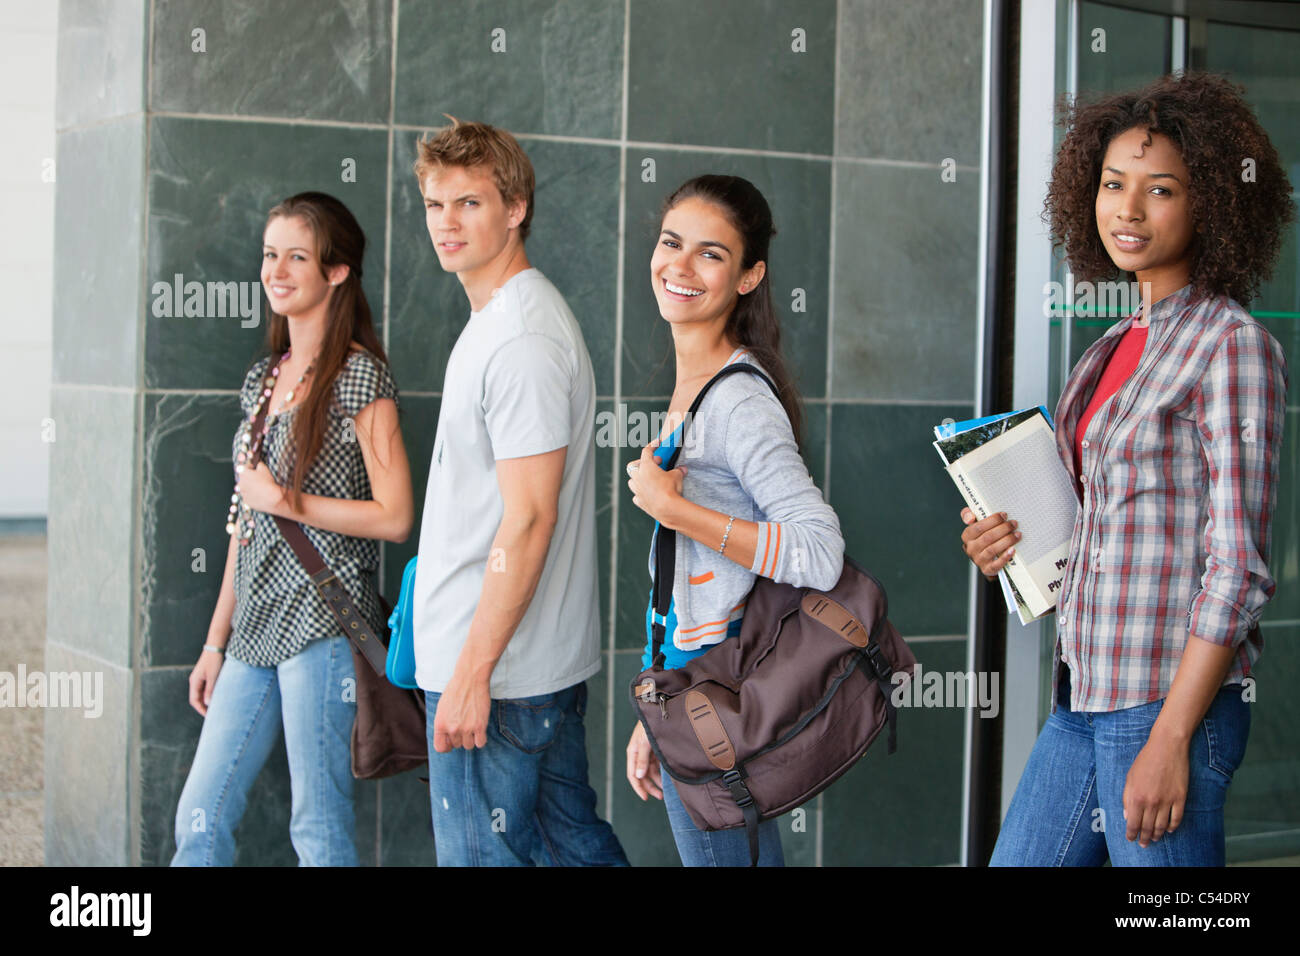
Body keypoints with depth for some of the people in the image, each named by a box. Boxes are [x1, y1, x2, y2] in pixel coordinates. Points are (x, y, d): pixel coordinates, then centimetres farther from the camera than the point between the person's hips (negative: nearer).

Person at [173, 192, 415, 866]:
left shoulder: (361, 375, -7)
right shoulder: (264, 378, 15)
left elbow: (394, 517, -11)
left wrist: (286, 501, -13)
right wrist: (216, 642, 17)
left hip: (322, 623, -7)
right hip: (255, 626, 8)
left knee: (319, 829, -1)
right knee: (199, 822, 8)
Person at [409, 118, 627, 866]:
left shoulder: (521, 340, -18)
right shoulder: (497, 321, 15)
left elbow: (528, 520, -22)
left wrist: (472, 673, -22)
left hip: (499, 669, -10)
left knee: (481, 855, -1)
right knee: (572, 840, 17)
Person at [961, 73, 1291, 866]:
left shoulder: (1232, 345, -10)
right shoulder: (1114, 349, 13)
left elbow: (1238, 569, -15)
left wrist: (1170, 741, -18)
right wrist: (1016, 544, 2)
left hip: (1172, 702, -8)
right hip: (1084, 700, 8)